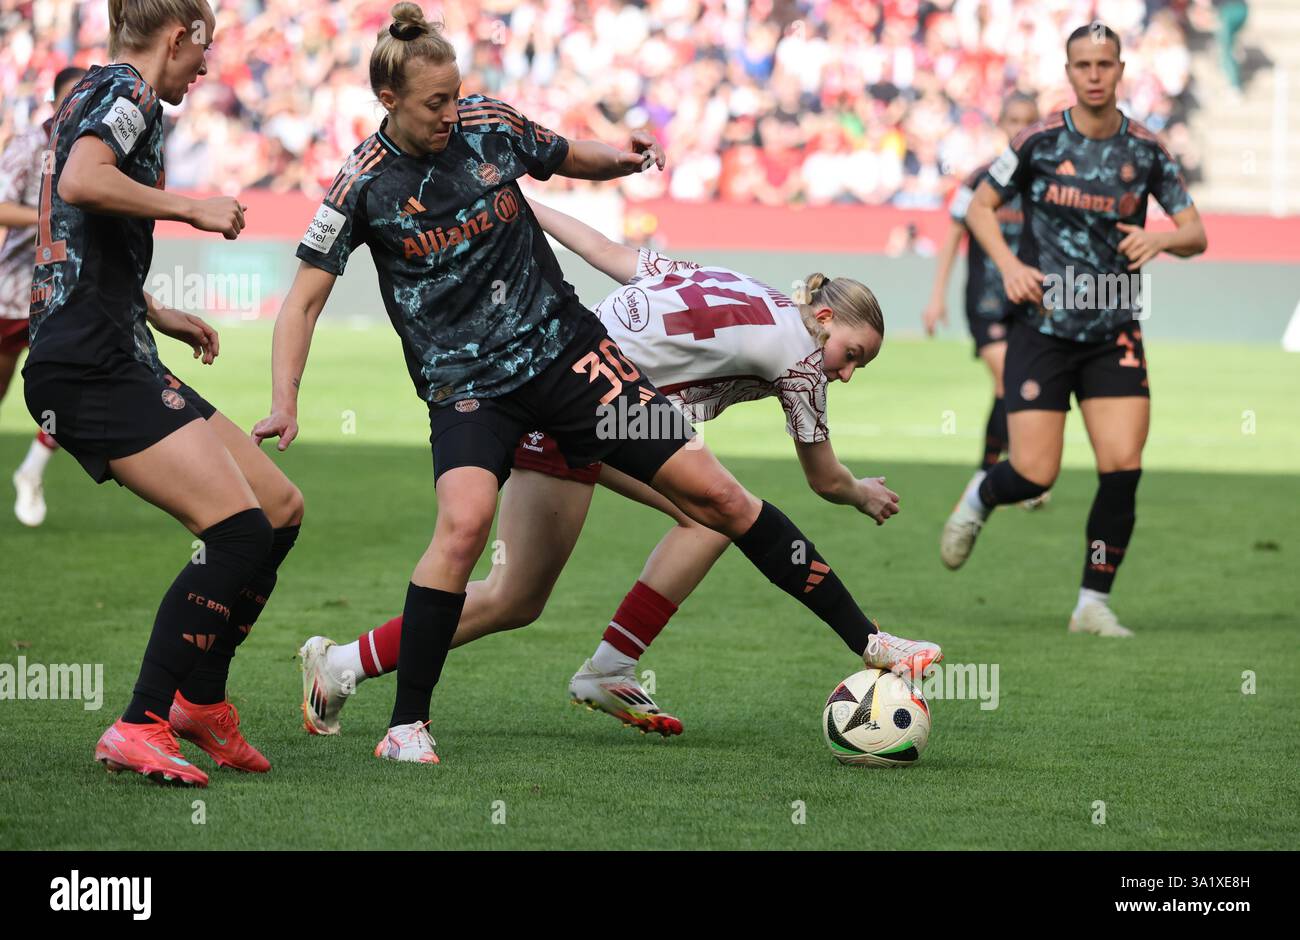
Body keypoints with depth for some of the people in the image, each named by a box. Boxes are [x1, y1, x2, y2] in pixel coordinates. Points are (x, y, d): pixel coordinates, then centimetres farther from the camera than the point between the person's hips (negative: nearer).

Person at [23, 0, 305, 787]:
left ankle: (201, 698, 17)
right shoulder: (127, 94, -7)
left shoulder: (104, 94, 24)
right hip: (92, 368, -11)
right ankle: (141, 728, -19)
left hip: (119, 362, 11)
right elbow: (81, 183, -29)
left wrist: (161, 317, 45)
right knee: (240, 528, -19)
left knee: (281, 507, 10)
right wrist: (194, 209, -18)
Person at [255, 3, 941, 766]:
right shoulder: (366, 184, -9)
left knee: (713, 492, -2)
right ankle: (407, 725, -16)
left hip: (563, 349, 3)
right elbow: (304, 301, -6)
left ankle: (866, 641, 8)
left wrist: (623, 159, -6)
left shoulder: (489, 126, -3)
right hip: (466, 382, -3)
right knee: (465, 522, -31)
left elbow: (570, 159, 16)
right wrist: (285, 405, -18)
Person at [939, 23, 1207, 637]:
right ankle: (978, 500, 30)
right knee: (1034, 476, -7)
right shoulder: (1039, 142, -4)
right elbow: (980, 206, 6)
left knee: (1123, 467, -11)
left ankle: (1093, 604, 2)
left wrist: (1163, 239, -17)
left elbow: (1196, 234, 6)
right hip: (1042, 327, -2)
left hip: (1115, 333, 2)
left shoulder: (1145, 150, 2)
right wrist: (1008, 263, -12)